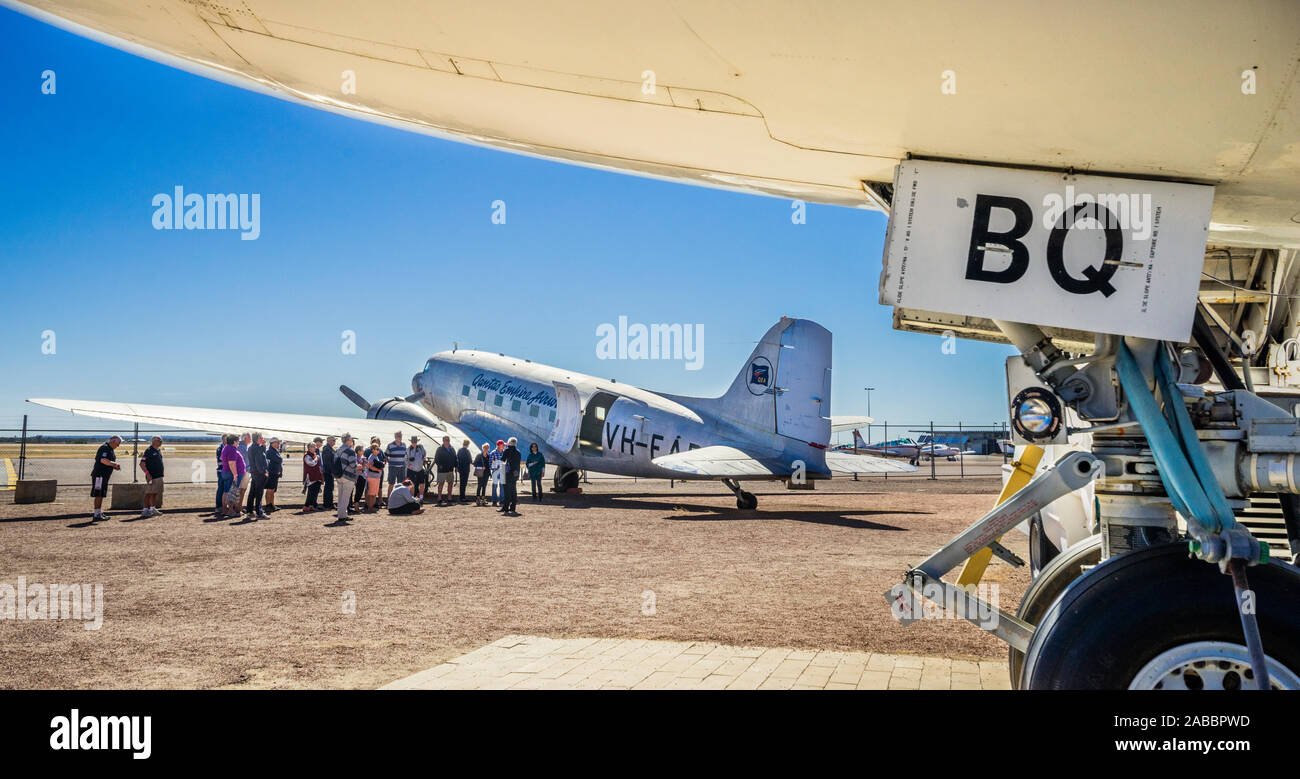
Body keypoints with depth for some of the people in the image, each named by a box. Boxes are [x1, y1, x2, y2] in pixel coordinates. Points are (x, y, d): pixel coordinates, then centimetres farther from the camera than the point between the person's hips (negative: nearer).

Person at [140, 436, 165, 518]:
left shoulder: (159, 451, 15)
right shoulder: (149, 451, -10)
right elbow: (142, 464, -15)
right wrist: (147, 473, -25)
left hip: (159, 476, 8)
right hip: (151, 476, -8)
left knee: (155, 493, 13)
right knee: (149, 493, -8)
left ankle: (153, 509, 21)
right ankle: (145, 510, -8)